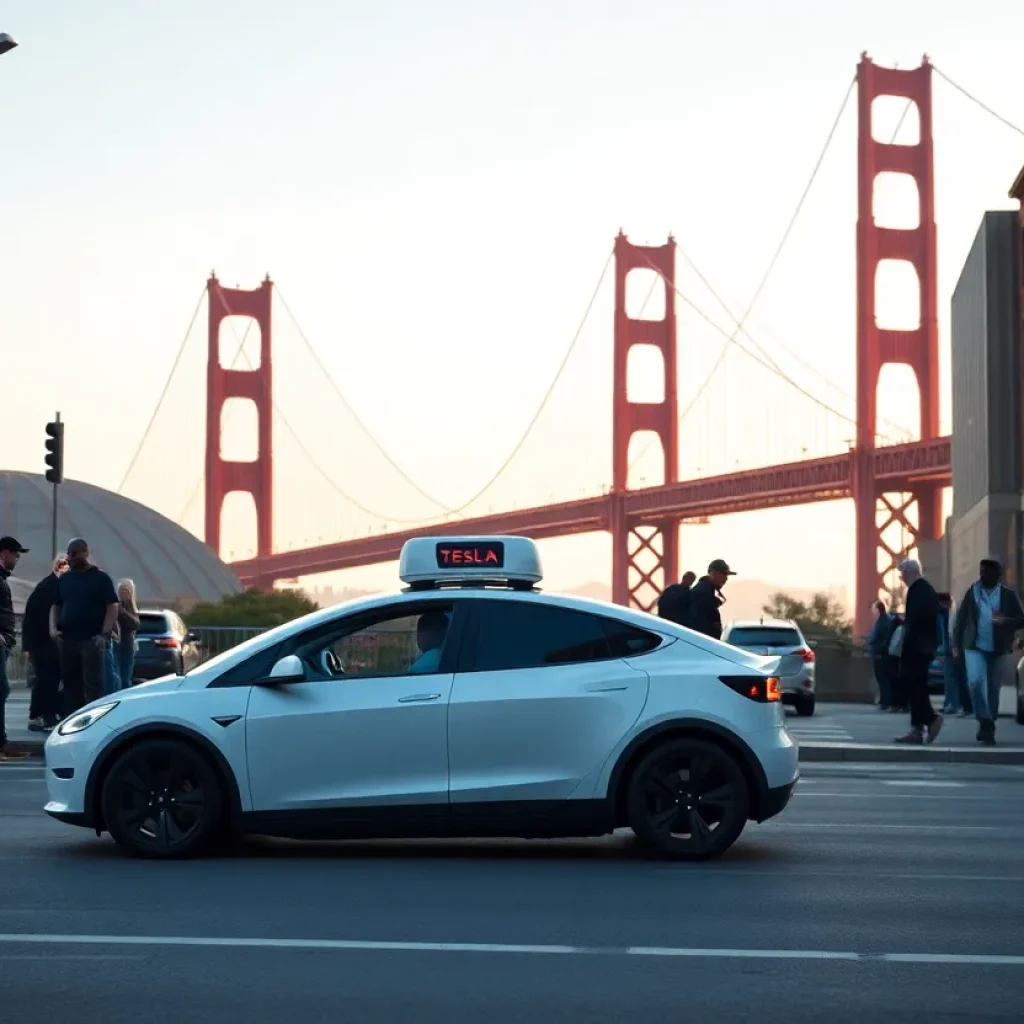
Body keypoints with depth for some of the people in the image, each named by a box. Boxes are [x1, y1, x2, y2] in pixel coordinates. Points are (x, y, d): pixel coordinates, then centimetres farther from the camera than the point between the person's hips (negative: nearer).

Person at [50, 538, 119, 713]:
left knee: (93, 686, -8)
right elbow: (56, 606, 18)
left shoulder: (100, 578, 1)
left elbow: (113, 607, -4)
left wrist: (104, 634, -14)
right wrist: (53, 628, 0)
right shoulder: (64, 579, 16)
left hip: (91, 640, -5)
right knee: (70, 685, 7)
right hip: (67, 640, 5)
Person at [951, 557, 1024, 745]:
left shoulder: (1008, 595, 1)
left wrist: (1006, 622, -20)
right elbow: (961, 618, 6)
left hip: (997, 649, 0)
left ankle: (988, 727, 21)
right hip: (975, 647, 0)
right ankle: (985, 723, -10)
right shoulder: (972, 592, 3)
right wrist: (956, 643, 2)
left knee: (993, 689, 6)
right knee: (976, 682, -19)